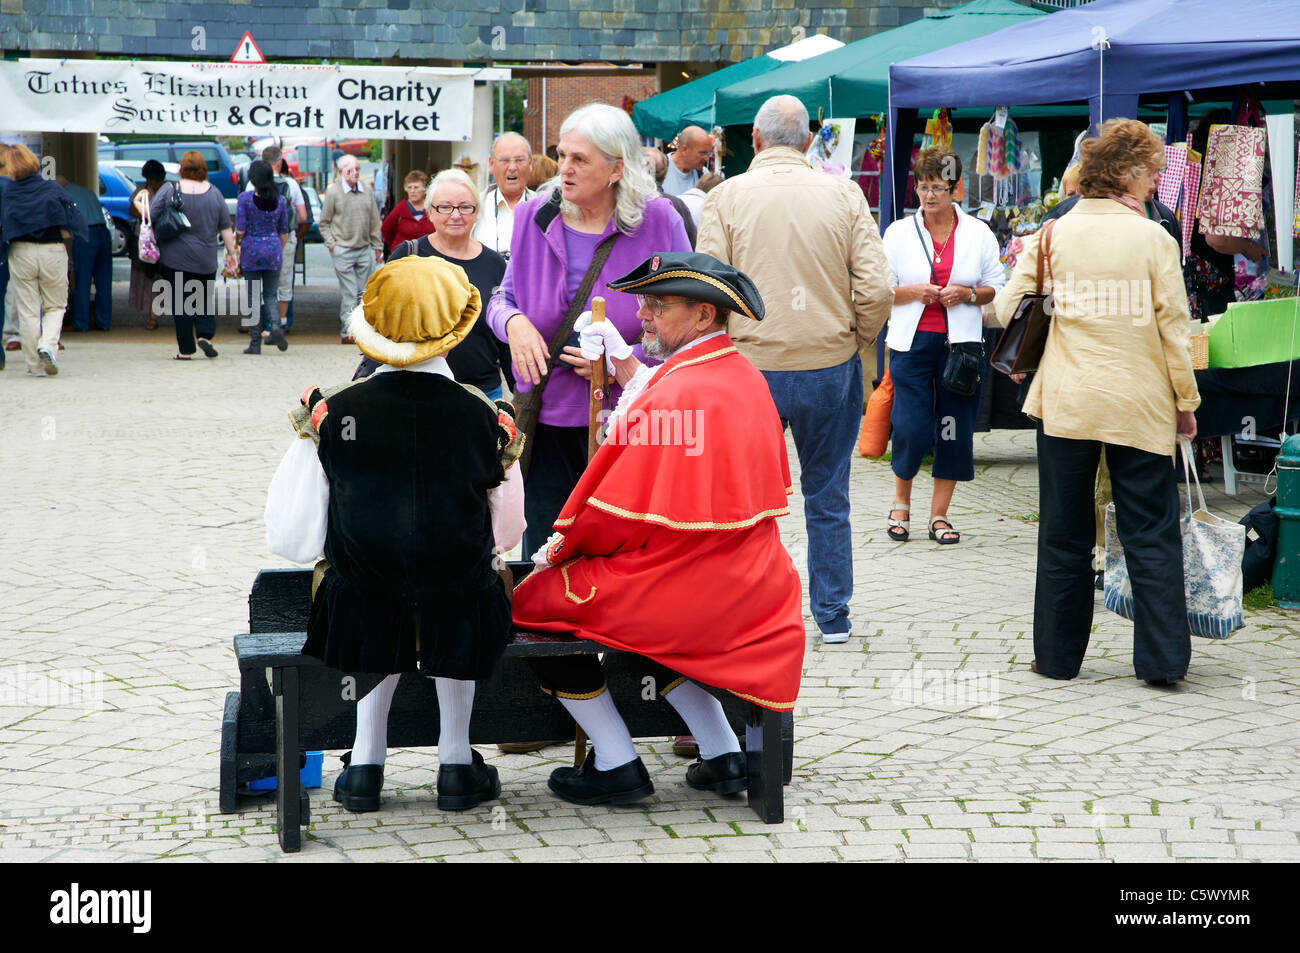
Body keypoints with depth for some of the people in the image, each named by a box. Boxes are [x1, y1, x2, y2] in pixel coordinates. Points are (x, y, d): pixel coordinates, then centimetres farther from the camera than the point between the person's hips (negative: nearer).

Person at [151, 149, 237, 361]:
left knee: (180, 303, 3)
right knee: (204, 298, 17)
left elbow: (150, 216, -6)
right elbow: (226, 228, 3)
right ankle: (205, 334, -4)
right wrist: (231, 252, 11)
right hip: (205, 260, 2)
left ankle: (185, 350, 2)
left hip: (175, 258, -2)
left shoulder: (169, 190, -7)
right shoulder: (214, 193, 0)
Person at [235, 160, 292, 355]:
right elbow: (284, 231, 7)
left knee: (253, 298, 5)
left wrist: (236, 253, 4)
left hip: (251, 251, -2)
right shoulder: (280, 200, 1)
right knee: (270, 296, 11)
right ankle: (276, 326, -16)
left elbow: (240, 231, -11)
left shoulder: (245, 198, -9)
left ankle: (255, 342, 5)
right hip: (273, 250, 3)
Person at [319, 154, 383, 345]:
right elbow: (324, 223, 2)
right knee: (349, 294, -7)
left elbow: (374, 222, 16)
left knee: (364, 293, 6)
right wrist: (332, 244, -8)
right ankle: (347, 332, -2)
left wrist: (378, 247, 14)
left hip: (365, 249, 4)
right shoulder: (333, 192, -4)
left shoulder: (366, 192, 9)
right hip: (343, 250, -4)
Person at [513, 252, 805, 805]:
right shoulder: (745, 379, 6)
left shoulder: (677, 393, -21)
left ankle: (616, 765, 7)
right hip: (750, 582, 9)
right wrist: (625, 365, 22)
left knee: (533, 601, 4)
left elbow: (627, 511, -17)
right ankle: (721, 753, 21)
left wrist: (562, 548, -2)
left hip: (682, 584, -9)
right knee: (641, 610, 32)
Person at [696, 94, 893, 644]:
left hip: (750, 366, -1)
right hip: (829, 367, 1)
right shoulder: (843, 196, 0)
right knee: (828, 497, 12)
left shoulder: (726, 197, -4)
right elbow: (875, 290, -4)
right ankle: (832, 617, 16)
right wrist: (853, 347, 11)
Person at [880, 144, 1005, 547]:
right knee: (911, 427, -8)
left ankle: (940, 514, 13)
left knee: (955, 429, 1)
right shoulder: (899, 232, 4)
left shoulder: (978, 233, 6)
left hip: (960, 343, 1)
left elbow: (996, 287, 10)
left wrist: (967, 294, -10)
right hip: (912, 341, -1)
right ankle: (901, 503, 17)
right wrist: (914, 292, -12)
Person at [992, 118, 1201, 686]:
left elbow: (1008, 309, 0)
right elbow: (1173, 326, -4)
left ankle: (1058, 655, 16)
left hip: (1065, 403, 1)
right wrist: (1186, 401, 5)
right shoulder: (1153, 240, -6)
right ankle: (1162, 656, 3)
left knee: (1064, 534, 10)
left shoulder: (1052, 237, -1)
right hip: (1139, 405, -1)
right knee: (1151, 533, 6)